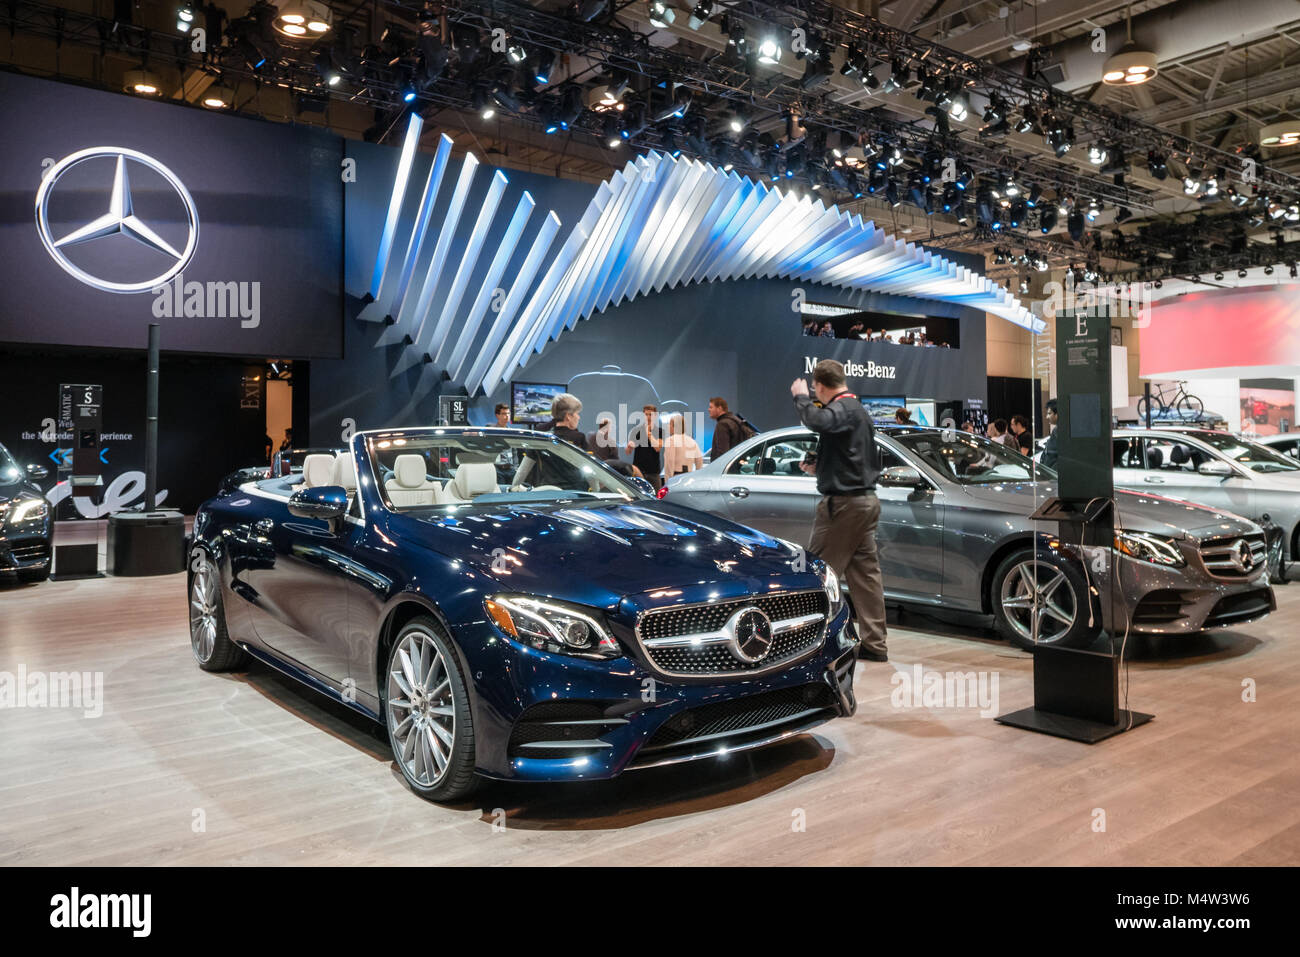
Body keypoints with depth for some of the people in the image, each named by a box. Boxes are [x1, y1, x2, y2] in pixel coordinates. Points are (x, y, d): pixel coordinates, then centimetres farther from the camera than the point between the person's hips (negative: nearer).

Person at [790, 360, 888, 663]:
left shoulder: (843, 408, -12)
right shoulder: (858, 409, 21)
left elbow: (818, 422, -35)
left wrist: (801, 397, -17)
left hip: (843, 501, -10)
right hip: (867, 499, 10)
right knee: (866, 573, 9)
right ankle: (874, 643, 11)